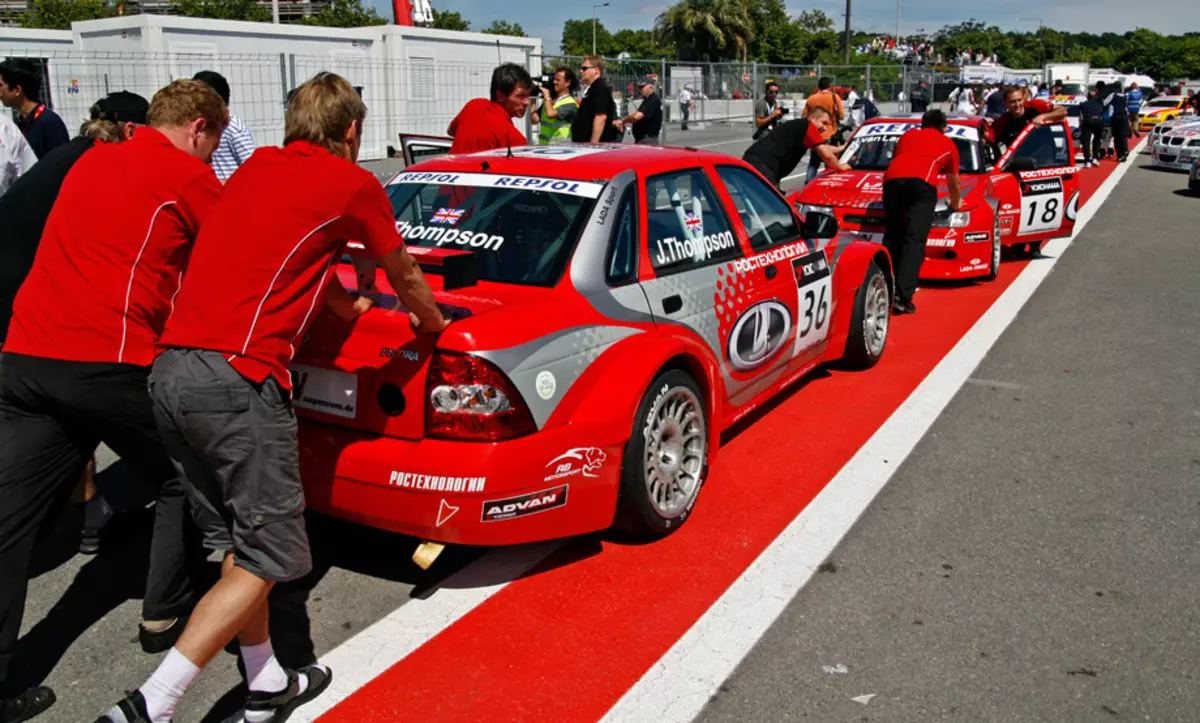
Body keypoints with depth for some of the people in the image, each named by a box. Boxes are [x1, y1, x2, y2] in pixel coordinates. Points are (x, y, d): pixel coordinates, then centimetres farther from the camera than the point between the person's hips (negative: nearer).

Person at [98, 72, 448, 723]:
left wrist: (346, 306, 56)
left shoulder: (254, 168, 22)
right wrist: (431, 320, 38)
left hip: (169, 369, 8)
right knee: (268, 554, 2)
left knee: (236, 541, 17)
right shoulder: (352, 183, 2)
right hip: (236, 380, -8)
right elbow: (404, 274, 16)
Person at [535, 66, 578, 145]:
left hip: (560, 146, -7)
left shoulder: (570, 103, -9)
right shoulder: (549, 101, 14)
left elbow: (550, 114, -24)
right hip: (543, 145, 7)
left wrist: (546, 96, -8)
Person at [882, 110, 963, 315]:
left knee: (892, 238, 15)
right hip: (922, 182, -3)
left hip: (892, 178, 3)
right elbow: (953, 183, 45)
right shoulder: (948, 144, 32)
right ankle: (902, 297, -19)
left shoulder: (908, 135, 37)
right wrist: (955, 204, 64)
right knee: (914, 242, -7)